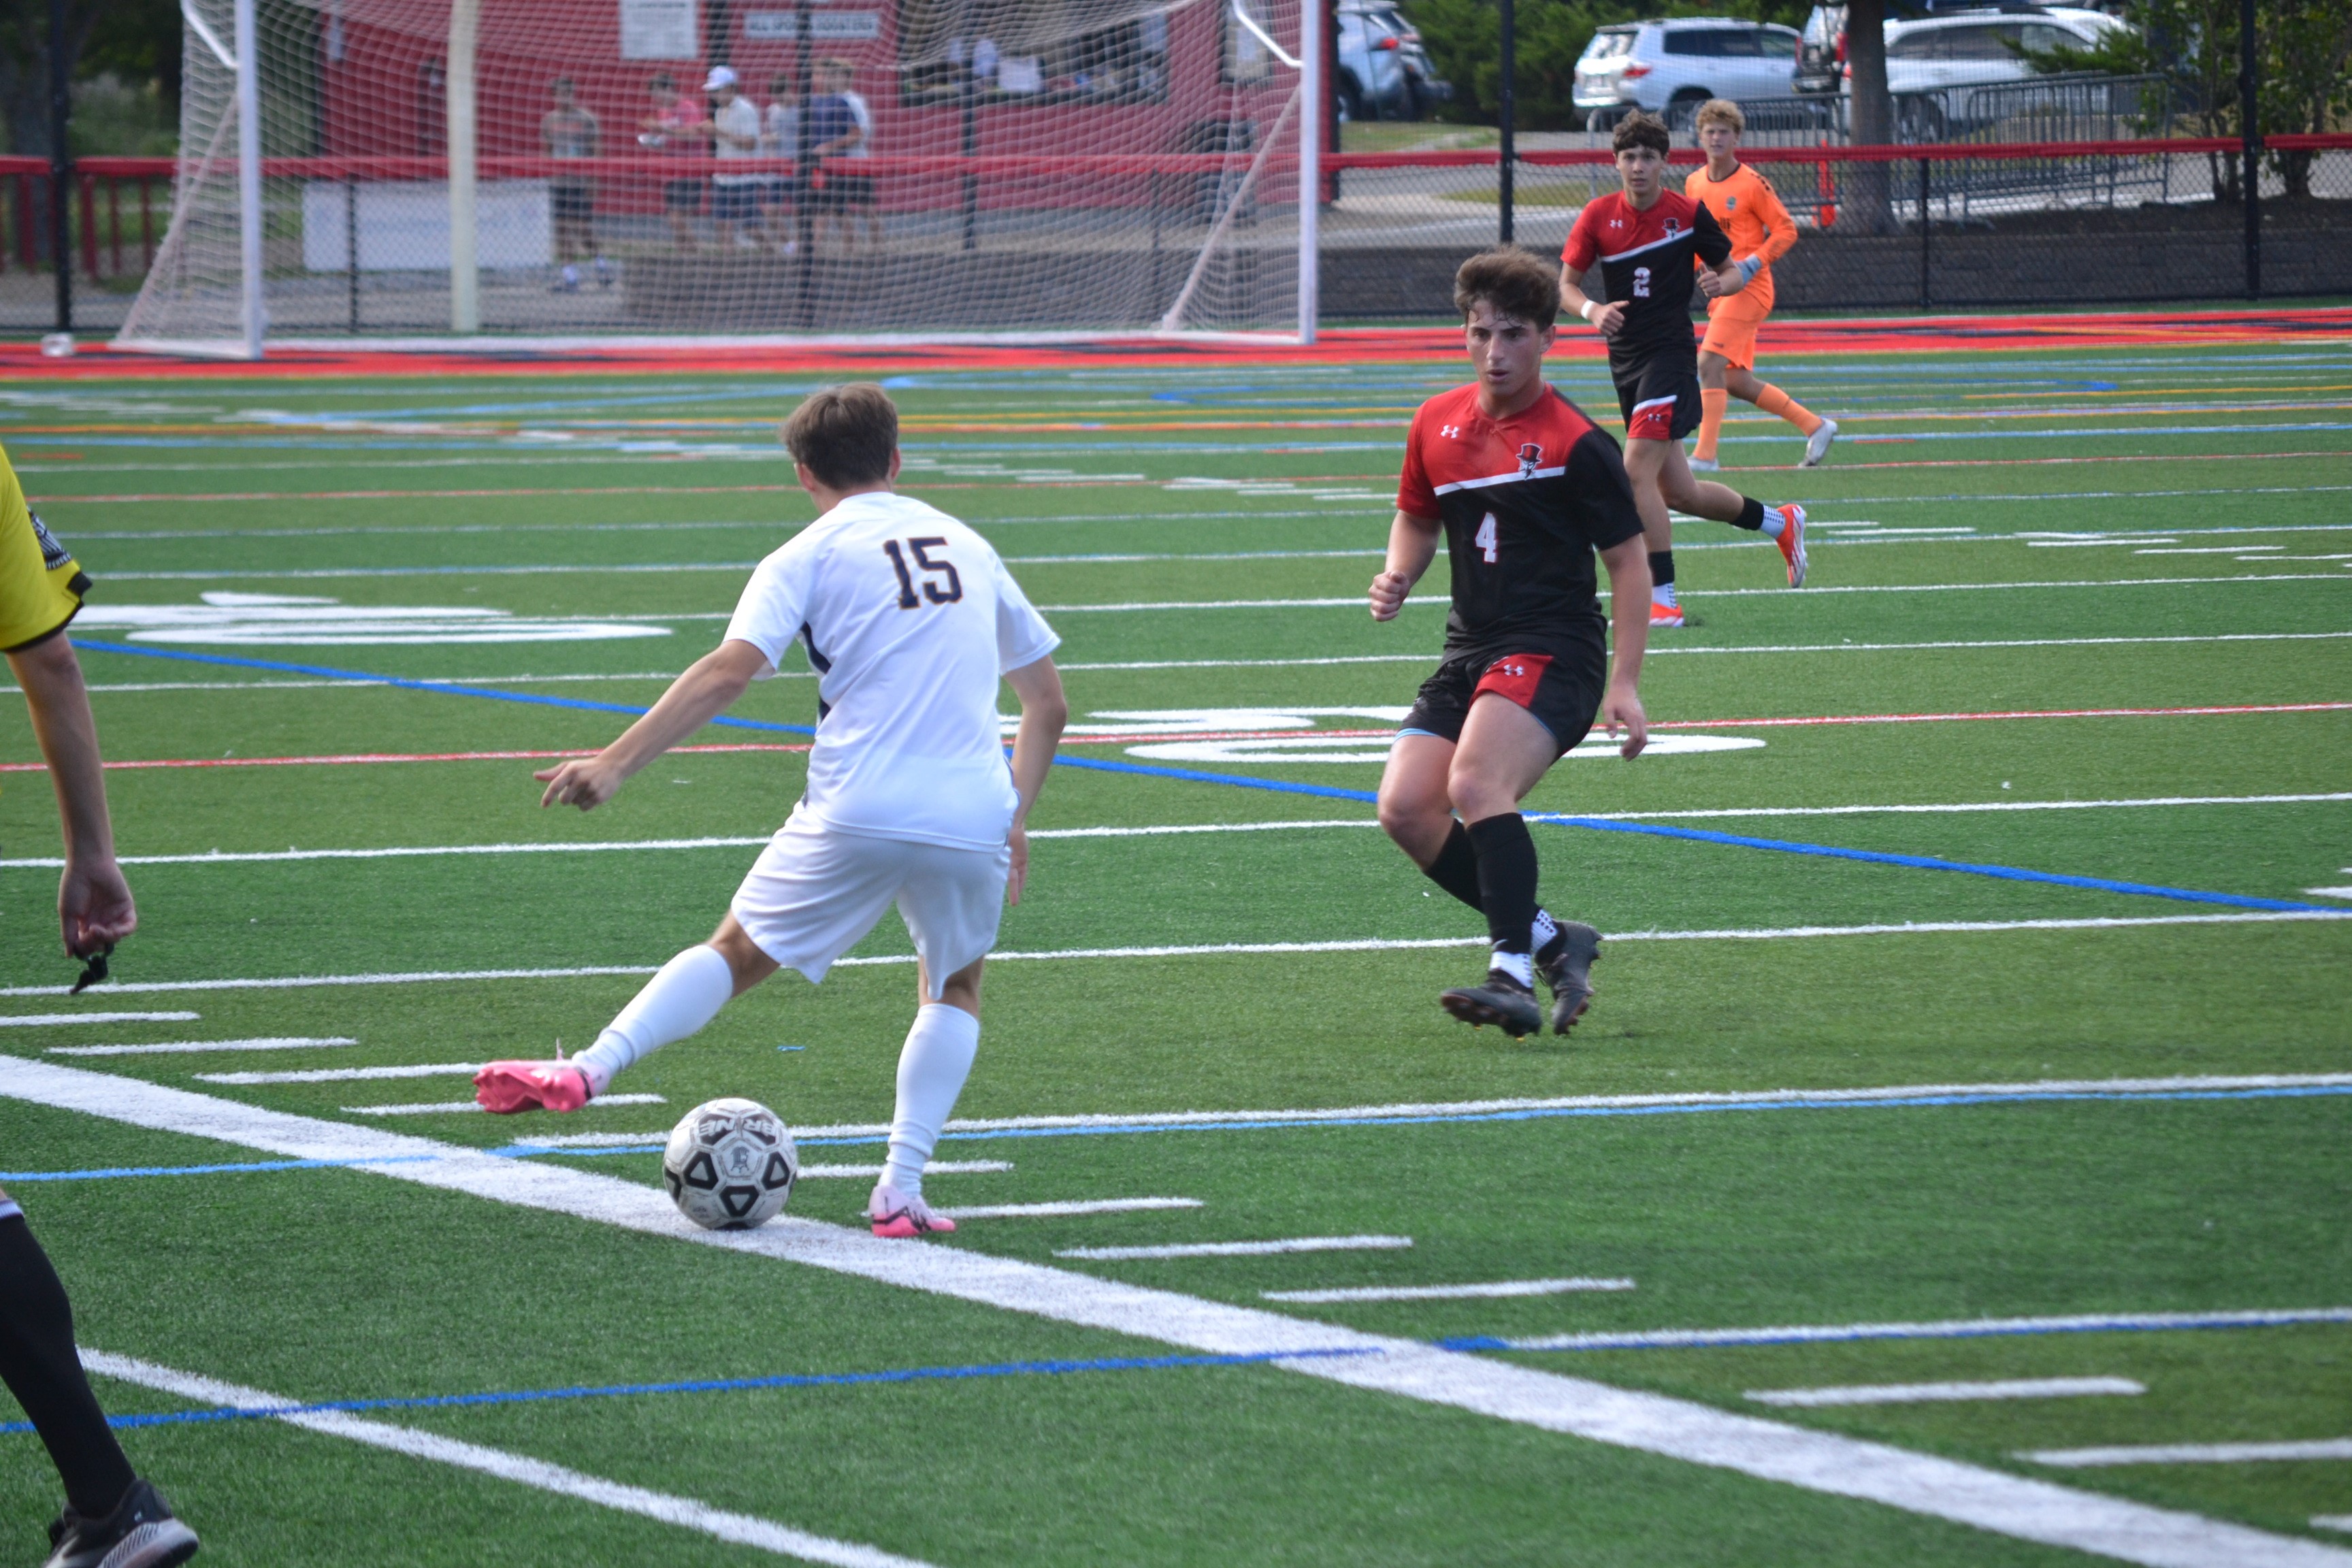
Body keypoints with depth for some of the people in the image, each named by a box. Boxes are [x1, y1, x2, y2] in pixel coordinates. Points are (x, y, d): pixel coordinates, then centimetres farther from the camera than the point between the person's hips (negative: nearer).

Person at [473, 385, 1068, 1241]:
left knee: (738, 953, 13)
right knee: (953, 987, 24)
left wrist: (617, 761, -13)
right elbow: (1048, 704, 22)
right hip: (973, 817, 3)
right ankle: (902, 1189, 10)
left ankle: (589, 1069, -4)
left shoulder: (809, 556, 6)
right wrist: (1015, 819, 29)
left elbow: (729, 672, -10)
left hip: (857, 813, -3)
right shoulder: (967, 546, 19)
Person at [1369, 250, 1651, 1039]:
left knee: (1477, 784, -30)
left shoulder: (1575, 443, -8)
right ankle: (1551, 941, 3)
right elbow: (1419, 516, 27)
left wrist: (1625, 684, -12)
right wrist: (1398, 576, 3)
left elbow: (1629, 560, -5)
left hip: (1552, 651, -7)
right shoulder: (1438, 424, 11)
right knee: (1406, 809, -9)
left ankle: (1513, 977, -32)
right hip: (1470, 651, 7)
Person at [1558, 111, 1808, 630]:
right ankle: (1780, 523, 34)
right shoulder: (1599, 216, 2)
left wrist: (1722, 283, -18)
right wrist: (1592, 310, -18)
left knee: (1637, 470, -21)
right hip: (1625, 360, 5)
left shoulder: (1689, 213, -5)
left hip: (1670, 354, -5)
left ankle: (1662, 598, -16)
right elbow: (1564, 284, 3)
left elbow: (1730, 271, 6)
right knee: (1679, 494, 11)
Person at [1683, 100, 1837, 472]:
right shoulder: (1694, 185, 9)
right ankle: (1815, 426, 22)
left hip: (1749, 289, -8)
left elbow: (1786, 231, -8)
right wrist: (1708, 276, 9)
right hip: (1720, 290, 8)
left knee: (1710, 362, -19)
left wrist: (1748, 267, -17)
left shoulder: (1752, 185, -10)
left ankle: (1705, 454, -17)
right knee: (1735, 381, 8)